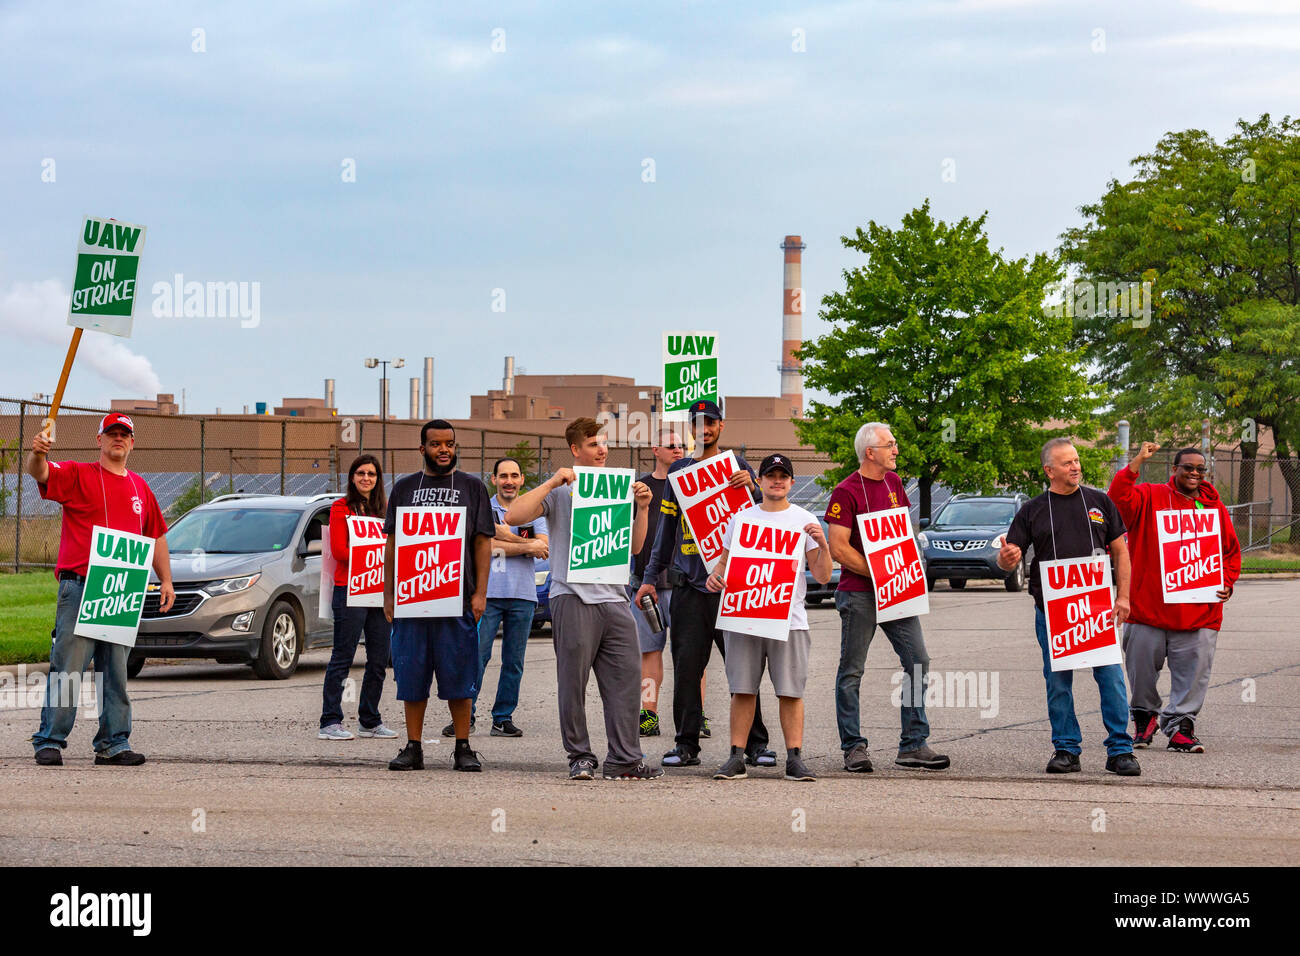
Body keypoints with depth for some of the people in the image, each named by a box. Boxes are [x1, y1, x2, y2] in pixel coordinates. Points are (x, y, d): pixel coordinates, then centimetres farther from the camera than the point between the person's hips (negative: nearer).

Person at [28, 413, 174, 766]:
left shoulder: (139, 487, 18)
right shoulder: (78, 475, 2)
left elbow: (156, 536, 25)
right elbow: (41, 473, -17)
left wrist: (166, 580, 18)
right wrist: (38, 454, -40)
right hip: (79, 588, -5)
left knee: (116, 672, 8)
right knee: (67, 668, -8)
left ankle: (113, 744, 13)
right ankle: (49, 741, -4)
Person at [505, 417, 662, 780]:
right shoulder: (561, 491, 3)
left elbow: (634, 546, 19)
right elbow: (513, 516, -12)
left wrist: (642, 508, 5)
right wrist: (551, 483, -14)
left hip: (614, 598, 5)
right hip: (573, 597, -4)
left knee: (626, 679, -1)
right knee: (573, 683, -1)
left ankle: (624, 760, 3)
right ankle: (580, 757, 9)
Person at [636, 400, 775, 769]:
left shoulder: (735, 465, 9)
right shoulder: (679, 470, 16)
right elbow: (667, 528, 20)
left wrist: (752, 488, -19)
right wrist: (650, 577, 15)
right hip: (689, 585, 2)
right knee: (687, 666, -2)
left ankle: (755, 743, 2)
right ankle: (687, 744, 4)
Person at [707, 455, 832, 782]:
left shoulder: (805, 521, 8)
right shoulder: (741, 518, 13)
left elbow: (823, 576, 6)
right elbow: (725, 559, 18)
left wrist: (822, 544, -12)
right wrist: (715, 575, -4)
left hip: (789, 619, -1)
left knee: (790, 691, -4)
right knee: (742, 690, 1)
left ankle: (795, 759, 0)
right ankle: (736, 758, 5)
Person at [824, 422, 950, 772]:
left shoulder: (894, 482, 12)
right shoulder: (846, 492, -10)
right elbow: (838, 548, -15)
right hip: (858, 594, -7)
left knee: (918, 661, 2)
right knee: (852, 671, 1)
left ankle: (913, 746, 7)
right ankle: (853, 747, 9)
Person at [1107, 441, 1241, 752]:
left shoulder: (1214, 506, 10)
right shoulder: (1150, 497, 2)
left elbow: (1231, 549, 17)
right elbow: (1119, 500, -16)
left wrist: (1227, 582, 1)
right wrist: (1137, 462, -22)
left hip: (1199, 610, 2)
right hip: (1148, 607, -2)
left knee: (1192, 672, 0)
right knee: (1142, 668, 8)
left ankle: (1180, 726, 9)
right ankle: (1145, 716, 29)